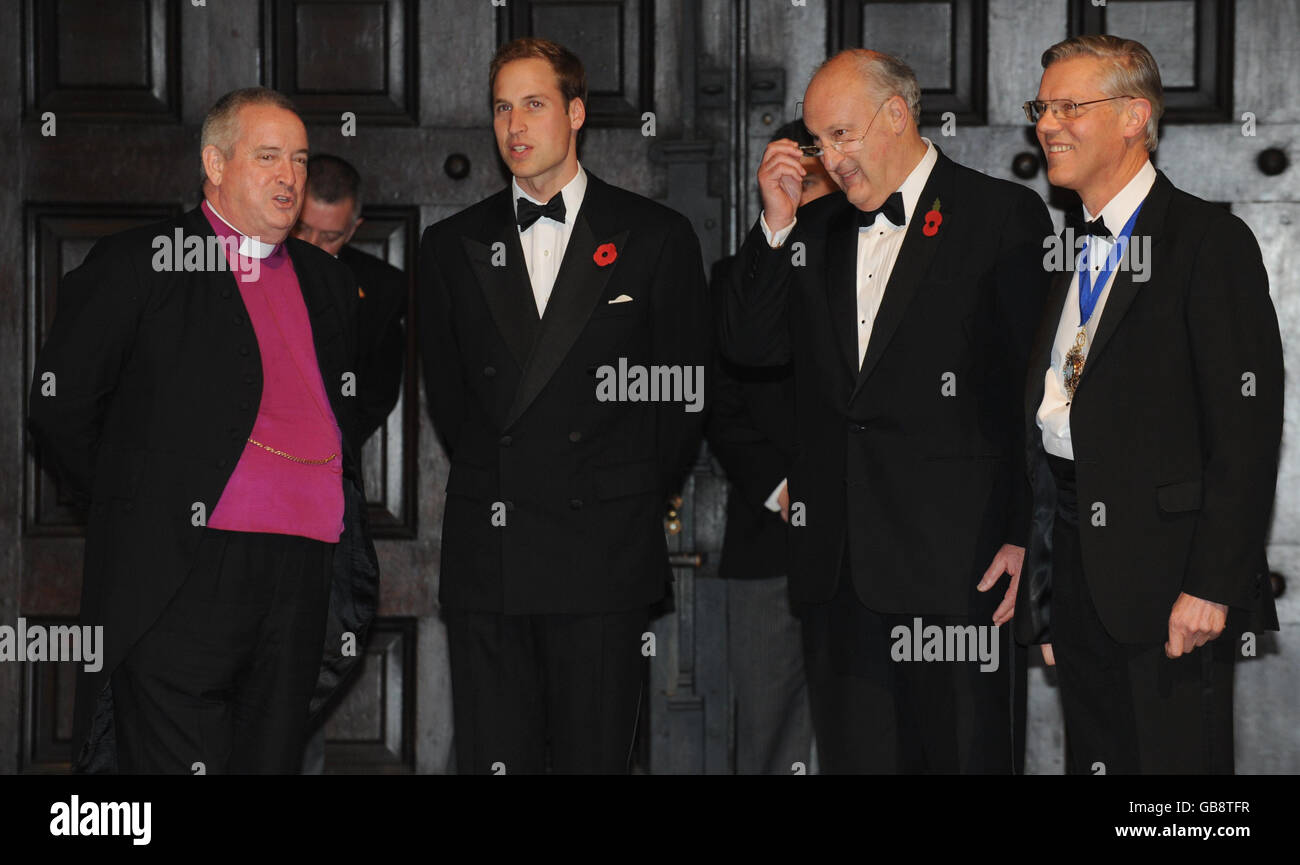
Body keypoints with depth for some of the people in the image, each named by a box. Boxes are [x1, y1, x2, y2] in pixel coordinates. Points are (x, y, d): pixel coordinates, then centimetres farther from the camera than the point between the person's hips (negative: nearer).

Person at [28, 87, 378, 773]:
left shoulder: (328, 283, 21)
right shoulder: (135, 265, 4)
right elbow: (59, 406, 3)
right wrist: (130, 502, 5)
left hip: (302, 579, 5)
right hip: (180, 572, -5)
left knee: (272, 760, 5)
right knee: (176, 763, -10)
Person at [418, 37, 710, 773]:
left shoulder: (657, 237, 4)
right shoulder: (452, 246, 11)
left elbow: (686, 390, 6)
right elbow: (445, 389, 16)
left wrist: (637, 502, 7)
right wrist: (493, 484, 10)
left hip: (604, 556, -2)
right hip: (485, 554, 2)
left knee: (595, 755, -1)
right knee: (492, 758, 2)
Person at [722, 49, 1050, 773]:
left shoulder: (1004, 216, -1)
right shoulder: (815, 228, 16)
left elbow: (1036, 383, -3)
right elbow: (750, 348, 11)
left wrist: (1024, 534, -8)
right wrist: (777, 223, 1)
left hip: (952, 552, -5)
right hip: (837, 562, 5)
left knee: (964, 752, -1)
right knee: (853, 753, 7)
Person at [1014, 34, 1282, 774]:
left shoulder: (1211, 242, -7)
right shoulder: (1068, 252, 17)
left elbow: (1248, 428, -13)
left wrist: (1213, 586, -19)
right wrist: (1047, 590, 14)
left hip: (1165, 569, -7)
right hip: (1075, 566, 7)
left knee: (1176, 760, -6)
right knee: (1095, 760, 10)